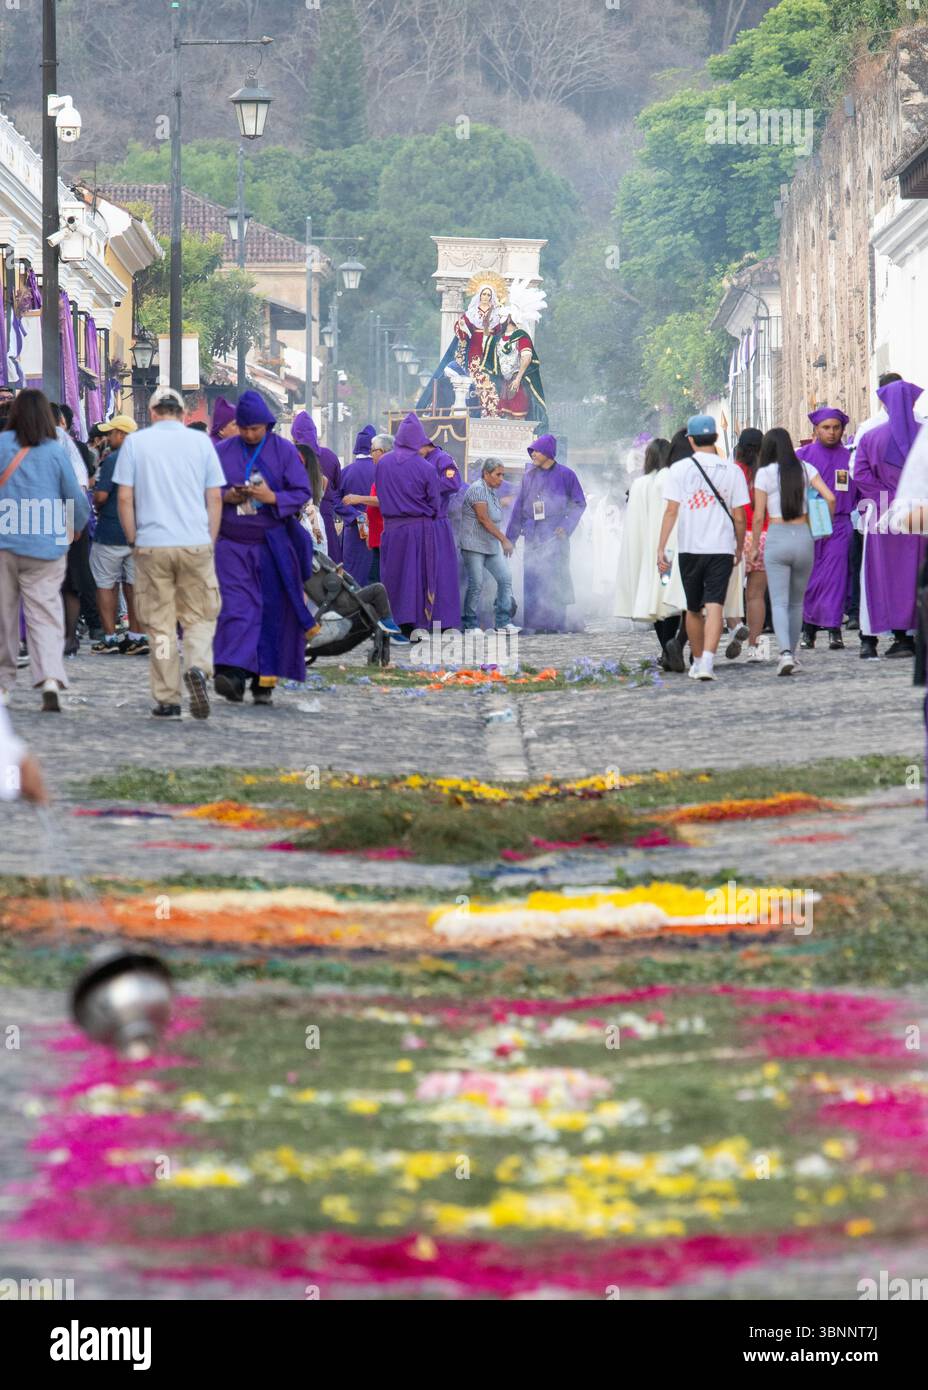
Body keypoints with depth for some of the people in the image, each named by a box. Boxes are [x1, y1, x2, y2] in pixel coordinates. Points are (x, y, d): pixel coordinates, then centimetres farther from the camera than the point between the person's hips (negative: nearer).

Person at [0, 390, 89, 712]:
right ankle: (50, 678, -18)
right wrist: (75, 528, 21)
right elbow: (77, 498, 2)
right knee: (45, 614, 0)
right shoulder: (56, 451, -3)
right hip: (45, 548, 0)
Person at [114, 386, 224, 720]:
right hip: (196, 543, 0)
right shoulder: (200, 441, 5)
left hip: (152, 545, 0)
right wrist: (210, 541, 12)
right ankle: (198, 667, -18)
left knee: (160, 625, 5)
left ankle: (167, 700, 6)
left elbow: (124, 498, -2)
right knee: (199, 617, 10)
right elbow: (214, 498, 4)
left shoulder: (135, 442, 2)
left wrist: (133, 541, 7)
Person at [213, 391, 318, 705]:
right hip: (232, 543, 0)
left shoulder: (284, 451, 2)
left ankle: (265, 680, 8)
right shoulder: (222, 452, 6)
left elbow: (302, 493, -1)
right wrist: (226, 497, -10)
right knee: (236, 605, -12)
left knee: (273, 611, 1)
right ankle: (233, 676, -22)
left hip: (273, 545, 0)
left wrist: (273, 498, -18)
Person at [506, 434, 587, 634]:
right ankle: (534, 623, 3)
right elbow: (519, 507, 16)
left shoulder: (565, 475, 1)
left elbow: (579, 504, 5)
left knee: (555, 579, -6)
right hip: (532, 534, 4)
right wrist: (510, 538, 14)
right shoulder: (529, 475, 12)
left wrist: (566, 527, -8)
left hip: (554, 535, -4)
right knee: (531, 579, -1)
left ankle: (556, 624, -3)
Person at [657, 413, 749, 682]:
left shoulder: (679, 469, -1)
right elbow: (739, 516, 3)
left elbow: (671, 511, -7)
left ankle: (697, 661, 29)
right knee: (714, 606, -7)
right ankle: (707, 663, -24)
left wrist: (661, 548, -6)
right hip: (722, 548, -1)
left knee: (693, 609, 16)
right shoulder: (732, 471, 2)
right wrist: (740, 549, 16)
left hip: (689, 548, 1)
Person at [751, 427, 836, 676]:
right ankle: (791, 654, 19)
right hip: (803, 536, 3)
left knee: (779, 602, -6)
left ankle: (785, 653, -25)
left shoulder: (764, 473, -4)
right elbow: (830, 498, -4)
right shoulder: (805, 468, 4)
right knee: (796, 602, 16)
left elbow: (759, 516, -3)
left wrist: (755, 546, 9)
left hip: (777, 537, -3)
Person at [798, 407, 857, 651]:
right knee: (808, 578, 0)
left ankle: (834, 629, -5)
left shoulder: (849, 458, 9)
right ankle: (808, 628, 11)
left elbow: (858, 492, 15)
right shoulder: (801, 456, 6)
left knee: (834, 575, -7)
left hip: (838, 527, 0)